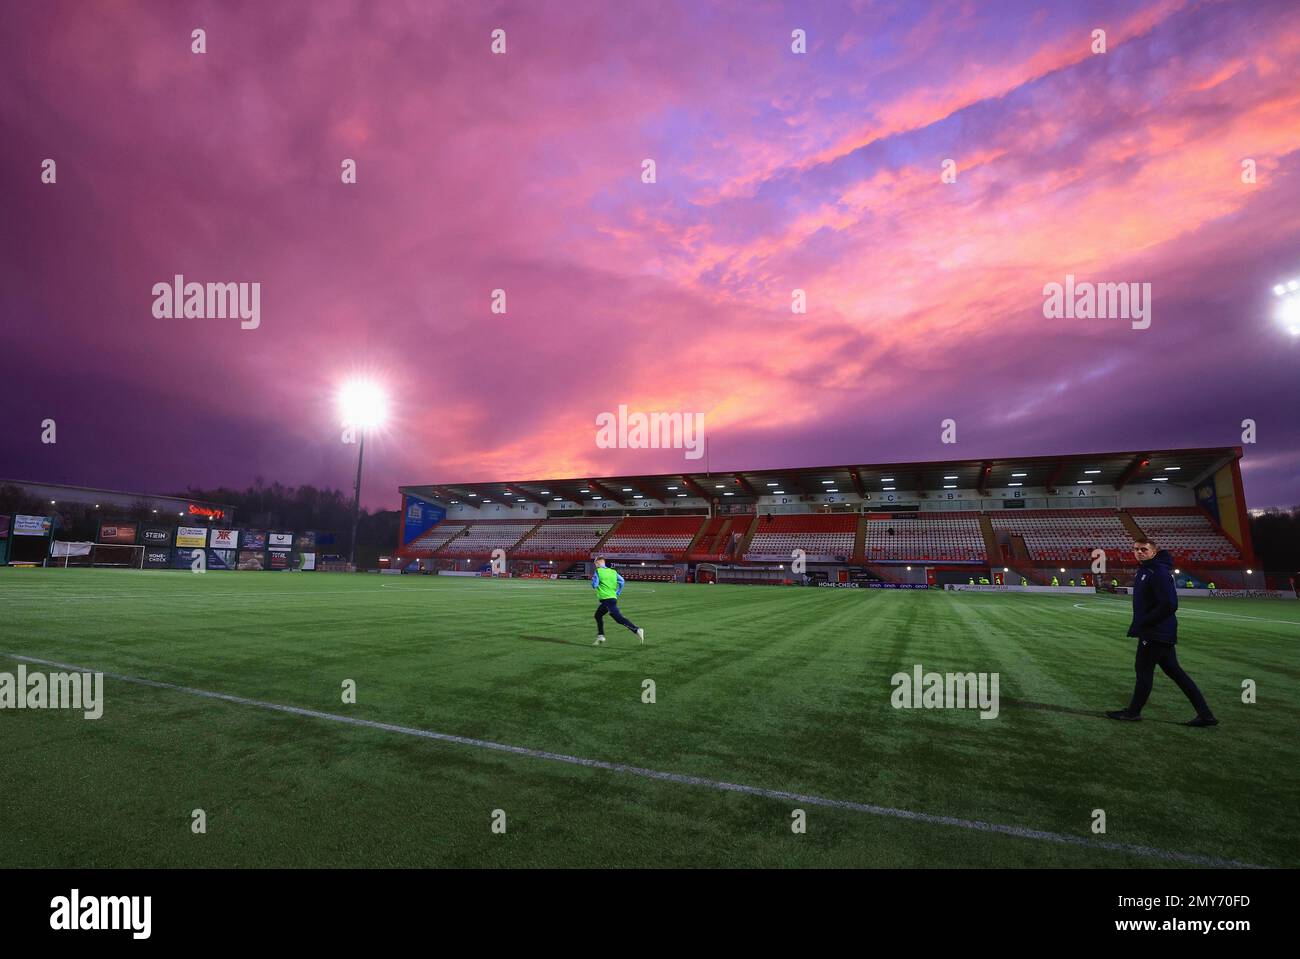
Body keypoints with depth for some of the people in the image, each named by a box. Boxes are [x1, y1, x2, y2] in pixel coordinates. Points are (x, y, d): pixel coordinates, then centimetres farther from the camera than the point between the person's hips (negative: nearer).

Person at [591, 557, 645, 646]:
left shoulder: (598, 572, -4)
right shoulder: (612, 571, 15)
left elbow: (594, 585, -6)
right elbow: (622, 582, 7)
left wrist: (593, 578, 14)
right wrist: (617, 593, 14)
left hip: (606, 599, -8)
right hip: (613, 598, 8)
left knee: (619, 618, -13)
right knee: (598, 615, 22)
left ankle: (637, 630, -23)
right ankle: (600, 636, 21)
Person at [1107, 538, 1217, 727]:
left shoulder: (1159, 572, -18)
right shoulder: (1143, 571, 12)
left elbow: (1169, 605, -25)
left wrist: (1141, 624, -20)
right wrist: (1137, 625, 11)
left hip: (1156, 633, -10)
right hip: (1162, 633, 10)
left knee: (1144, 670, 2)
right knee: (1174, 671, 14)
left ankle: (1133, 712, 15)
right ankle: (1205, 714, 20)